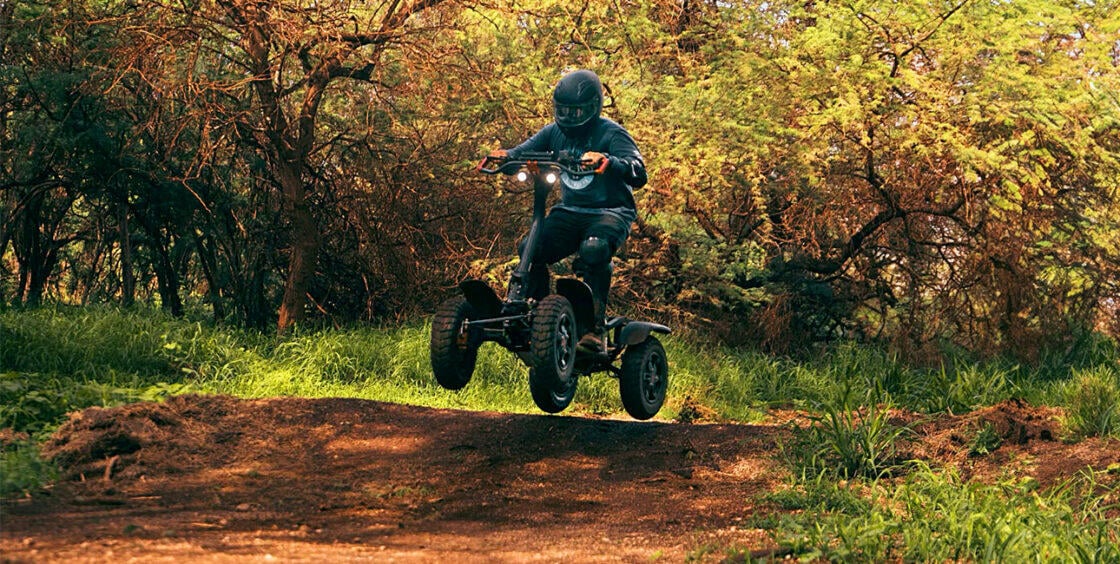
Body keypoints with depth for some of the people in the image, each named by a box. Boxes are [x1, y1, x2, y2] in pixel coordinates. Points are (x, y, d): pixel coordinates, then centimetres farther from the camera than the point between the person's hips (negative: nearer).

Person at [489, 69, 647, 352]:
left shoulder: (611, 134, -8)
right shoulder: (555, 132, 11)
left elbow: (638, 174, -22)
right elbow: (524, 151, 1)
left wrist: (607, 161, -42)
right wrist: (504, 156, -24)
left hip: (609, 211, -5)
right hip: (569, 211, 5)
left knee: (593, 249, -37)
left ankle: (595, 328, -33)